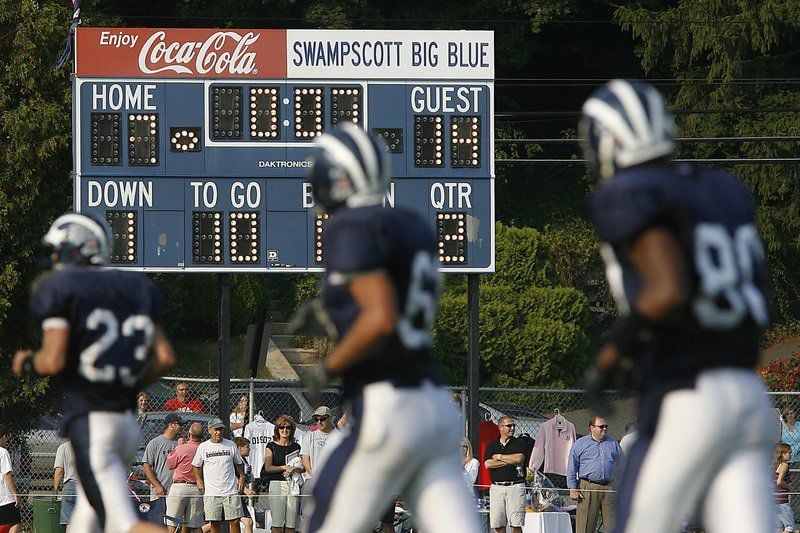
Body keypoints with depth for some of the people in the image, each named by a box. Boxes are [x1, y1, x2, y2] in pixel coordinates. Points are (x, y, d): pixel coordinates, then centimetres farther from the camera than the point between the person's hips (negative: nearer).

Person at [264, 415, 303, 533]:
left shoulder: (296, 447, 13)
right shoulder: (272, 446, 5)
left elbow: (302, 468, 13)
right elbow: (267, 467, -3)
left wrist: (295, 469, -8)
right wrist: (284, 467, -13)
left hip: (293, 484, 3)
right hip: (277, 484, -3)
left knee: (291, 523, 0)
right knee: (277, 522, -7)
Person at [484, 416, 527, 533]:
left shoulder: (518, 443, 7)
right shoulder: (492, 446, 12)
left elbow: (519, 459, -11)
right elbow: (487, 464, -3)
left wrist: (499, 457, -1)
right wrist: (509, 461, -6)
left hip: (515, 487, -2)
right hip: (497, 487, 2)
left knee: (516, 524, -6)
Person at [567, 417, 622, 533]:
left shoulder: (614, 444, 16)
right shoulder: (580, 444, 8)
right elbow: (572, 469, 6)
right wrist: (573, 489, -3)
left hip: (609, 488, 2)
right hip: (587, 488, -2)